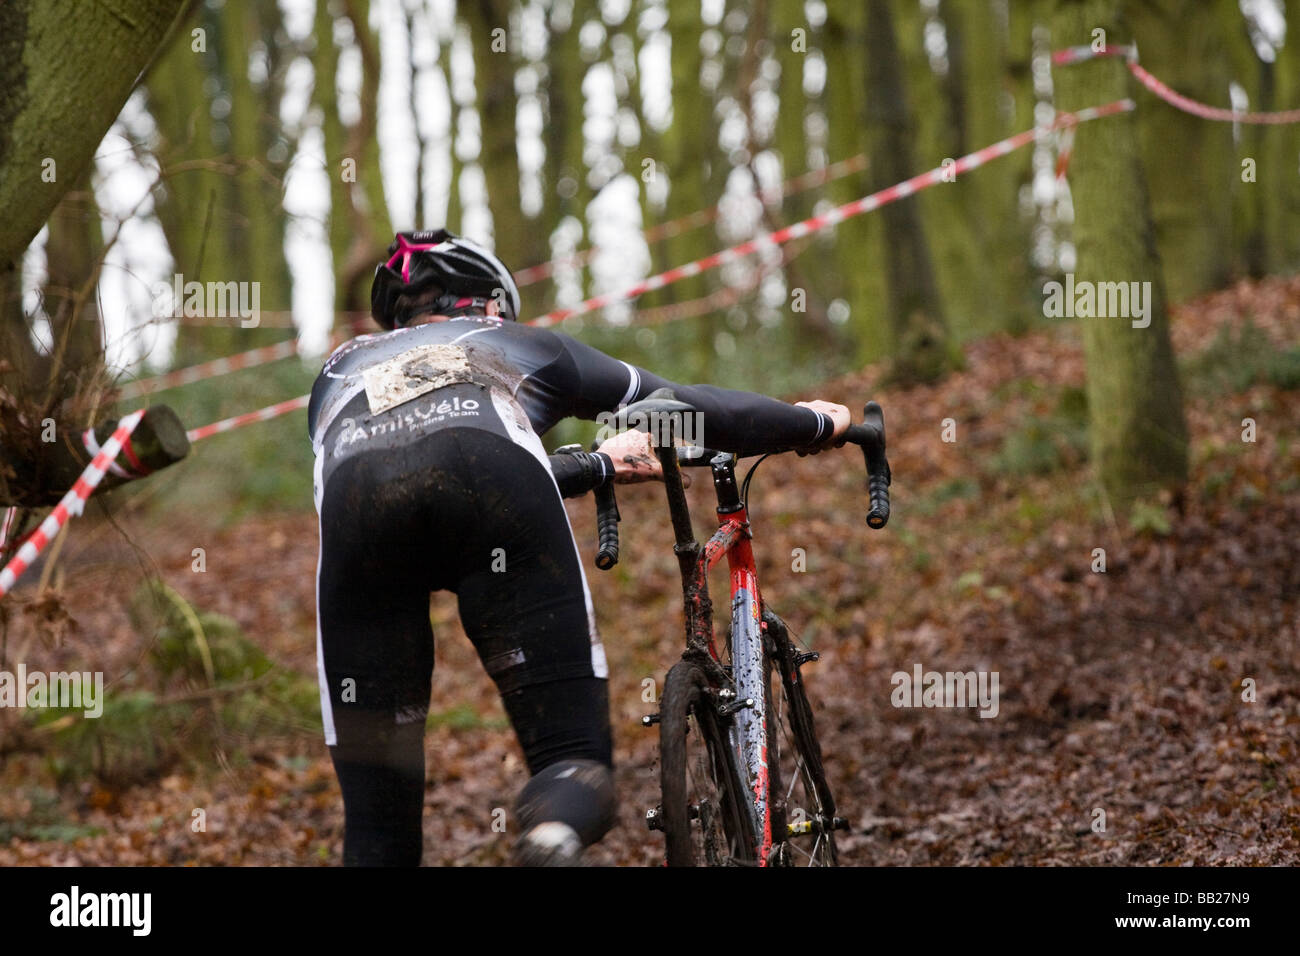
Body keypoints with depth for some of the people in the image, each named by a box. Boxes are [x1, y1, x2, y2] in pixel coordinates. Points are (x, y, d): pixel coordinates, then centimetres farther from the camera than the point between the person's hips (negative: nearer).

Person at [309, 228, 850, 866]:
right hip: (492, 475, -2)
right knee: (573, 755, 2)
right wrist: (818, 423, 63)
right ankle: (552, 837, -34)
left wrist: (600, 466, 64)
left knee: (377, 823, 8)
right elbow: (690, 412, 45)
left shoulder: (341, 367, 43)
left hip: (354, 503, 2)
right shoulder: (522, 343, 39)